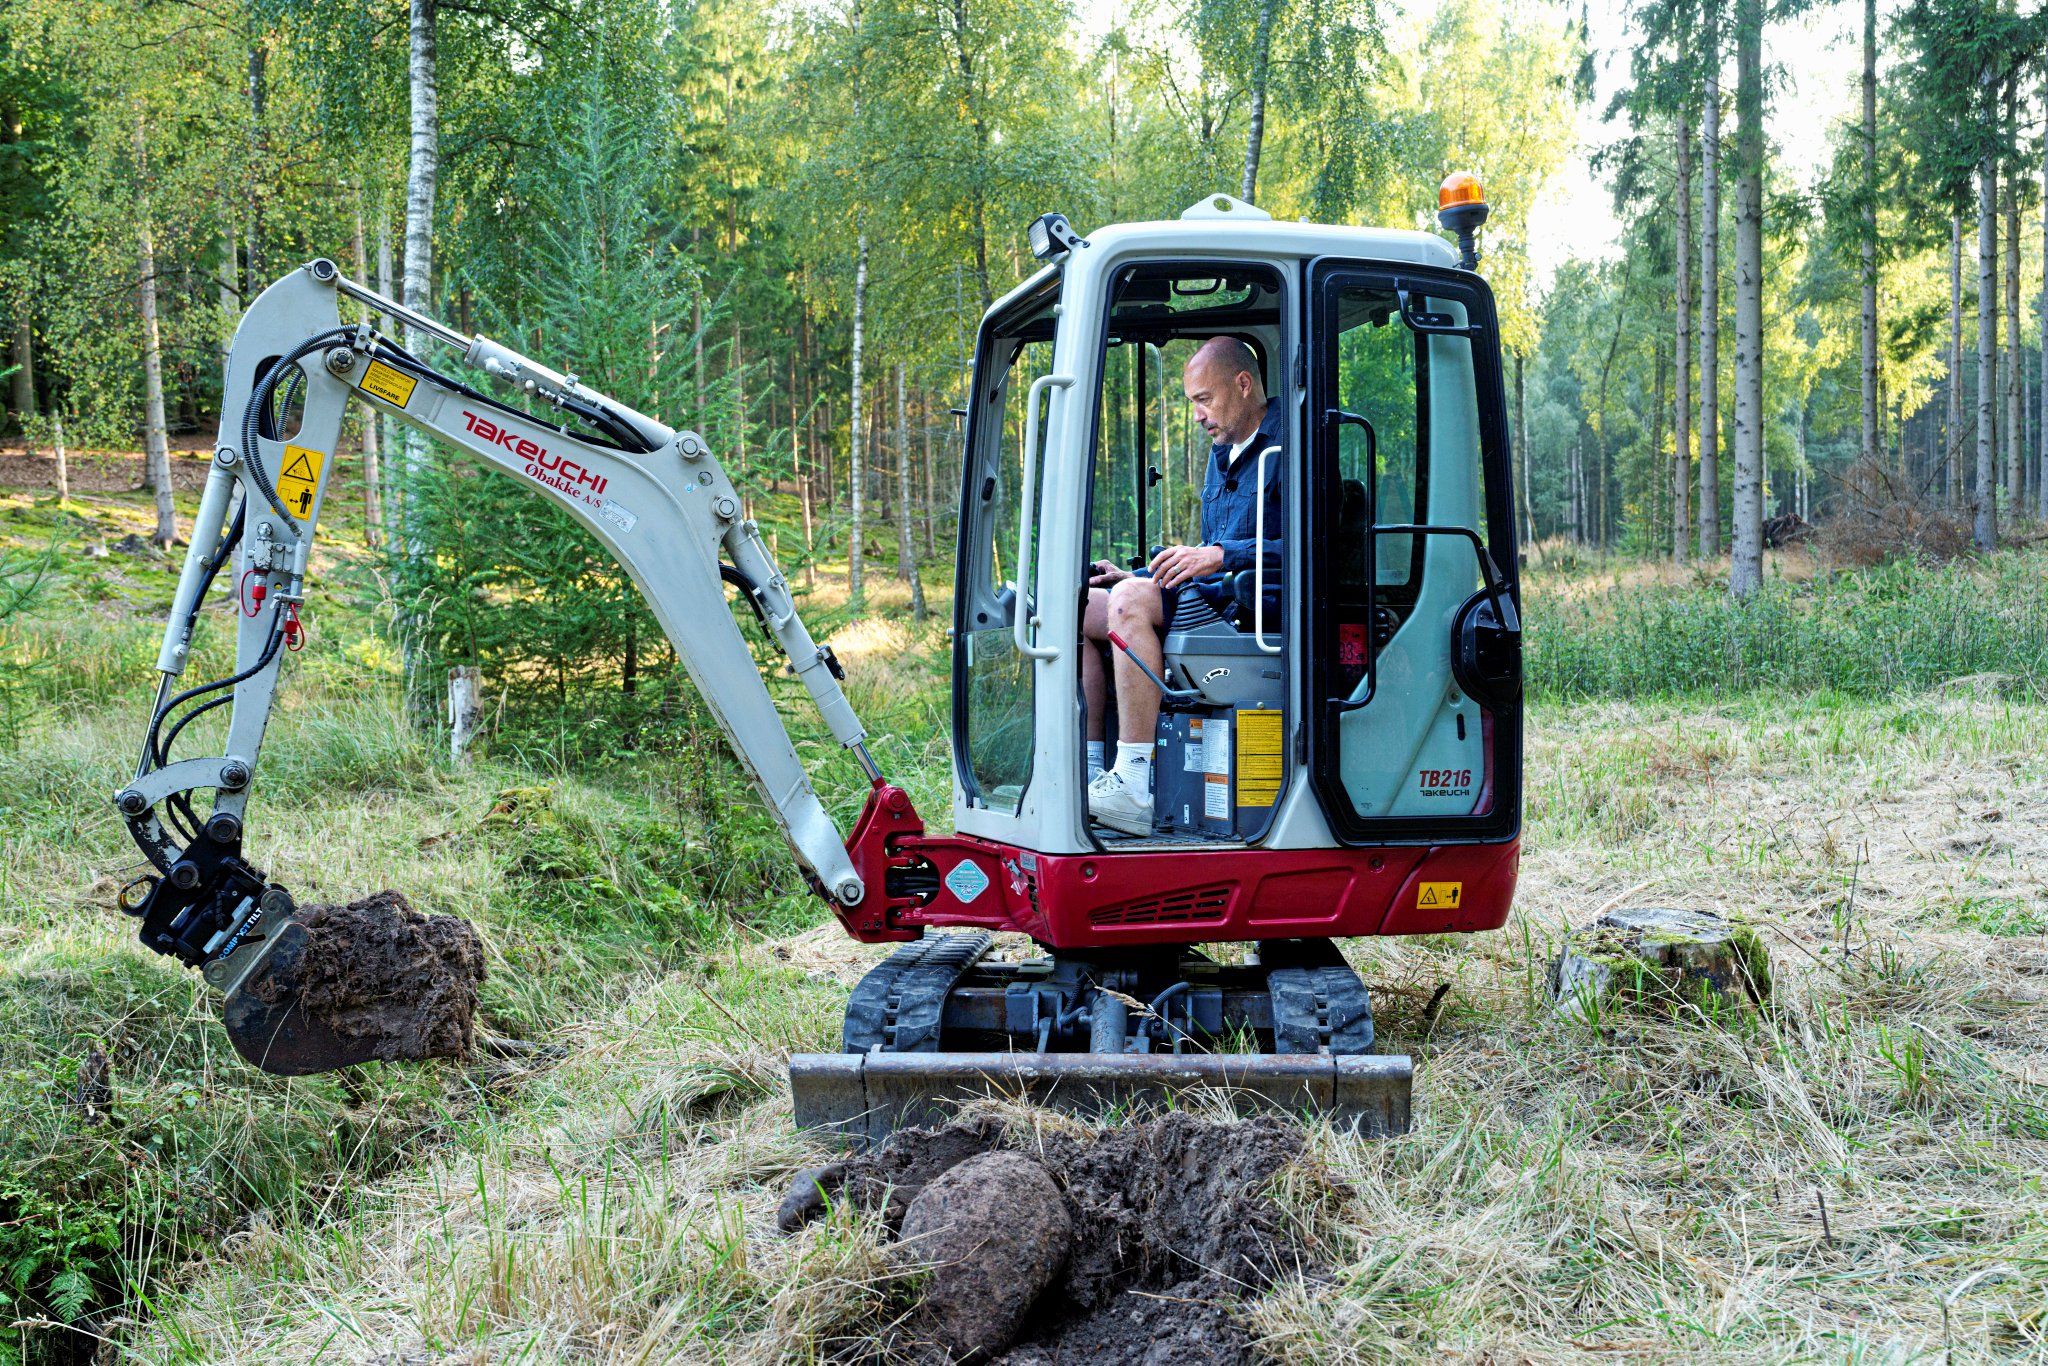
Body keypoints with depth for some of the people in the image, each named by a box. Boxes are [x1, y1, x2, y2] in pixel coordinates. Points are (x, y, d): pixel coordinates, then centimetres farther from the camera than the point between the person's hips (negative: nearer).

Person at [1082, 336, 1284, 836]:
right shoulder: (1222, 453, 24)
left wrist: (1220, 556, -26)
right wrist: (1133, 576, 16)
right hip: (1206, 595, 10)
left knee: (1129, 602, -32)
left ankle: (1135, 787, -37)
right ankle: (1090, 770, -8)